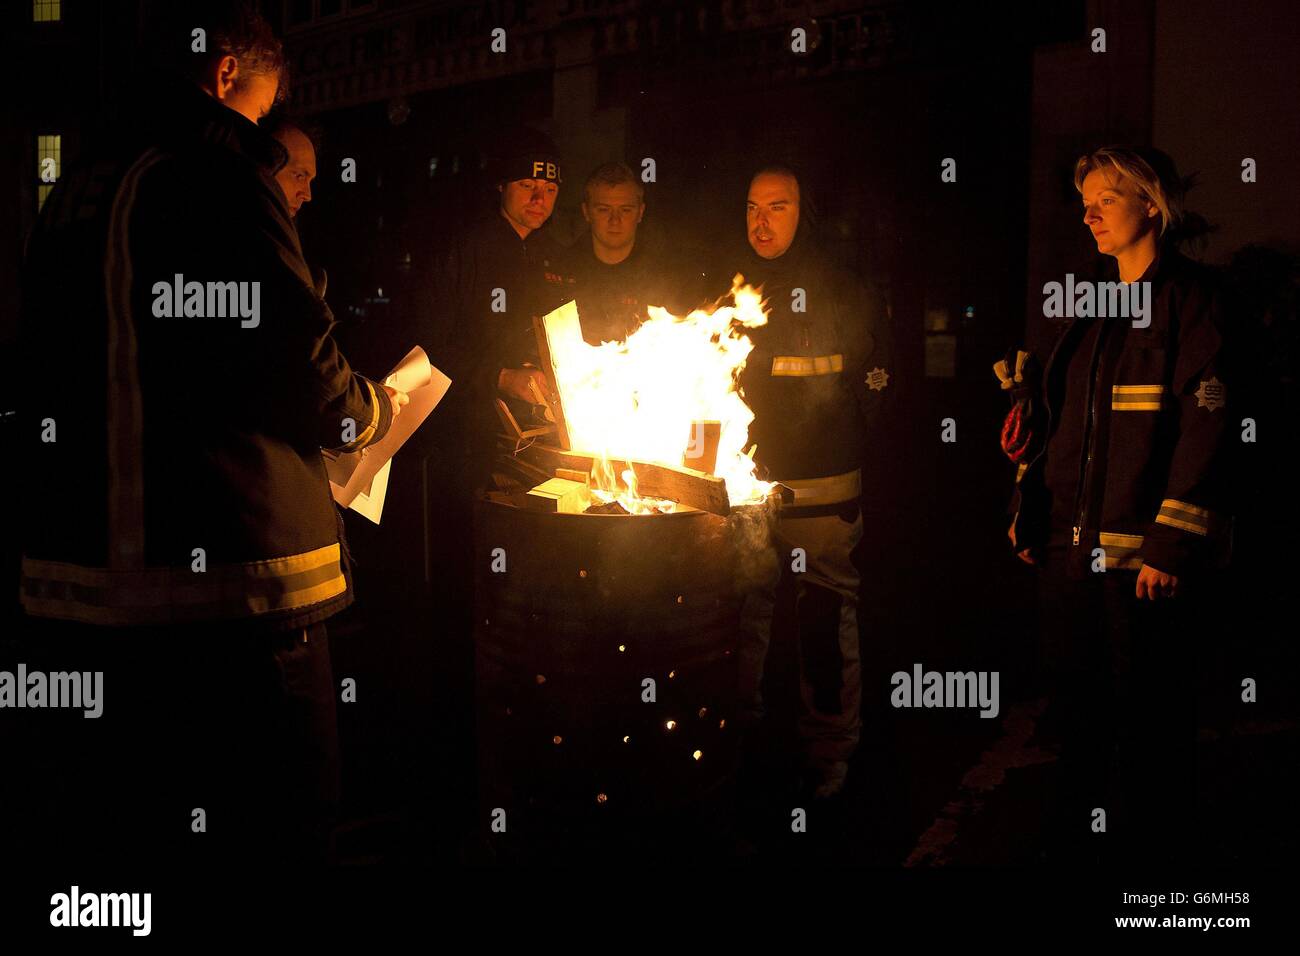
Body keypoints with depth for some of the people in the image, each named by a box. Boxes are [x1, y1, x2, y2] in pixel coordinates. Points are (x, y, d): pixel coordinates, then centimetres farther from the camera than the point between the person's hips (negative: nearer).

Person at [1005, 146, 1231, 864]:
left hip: (1142, 555, -7)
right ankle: (1072, 841, 30)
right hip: (1069, 546, 7)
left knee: (1149, 722, 3)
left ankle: (1151, 847, 19)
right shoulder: (1094, 309, 17)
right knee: (1077, 716, 15)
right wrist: (1029, 509, 11)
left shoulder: (1189, 296, -5)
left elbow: (1206, 423, -14)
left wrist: (1173, 543, -19)